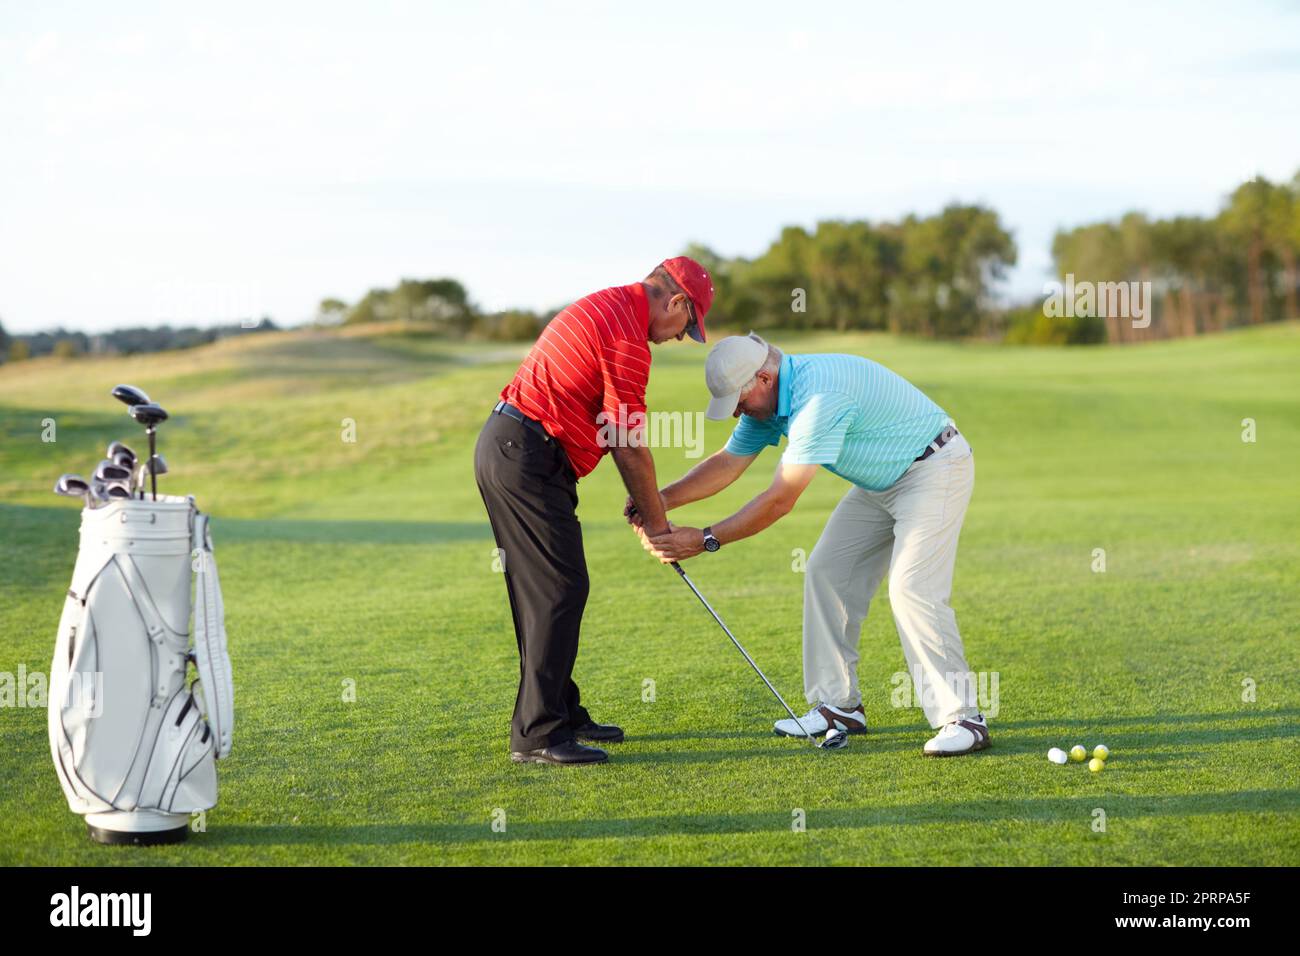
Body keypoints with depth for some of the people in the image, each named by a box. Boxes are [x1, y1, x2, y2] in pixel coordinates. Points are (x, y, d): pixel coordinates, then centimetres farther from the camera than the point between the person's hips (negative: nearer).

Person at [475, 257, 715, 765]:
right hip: (527, 456, -11)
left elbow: (614, 432, 20)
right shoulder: (628, 336, -15)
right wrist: (657, 520, 1)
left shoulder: (602, 307, 17)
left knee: (544, 591, 15)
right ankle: (537, 735, -9)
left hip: (500, 446, 11)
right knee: (560, 590, -9)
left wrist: (643, 499, 19)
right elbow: (631, 446, -10)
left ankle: (561, 713, 21)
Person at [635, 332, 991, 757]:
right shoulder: (770, 397, -2)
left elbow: (781, 499, -31)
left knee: (912, 588, -21)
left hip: (934, 470, -10)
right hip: (882, 480, 10)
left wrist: (706, 539, -27)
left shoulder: (819, 395, -33)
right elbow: (728, 462, 4)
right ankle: (840, 705, 10)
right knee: (827, 572, 5)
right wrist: (662, 499, -12)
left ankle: (962, 718, -15)